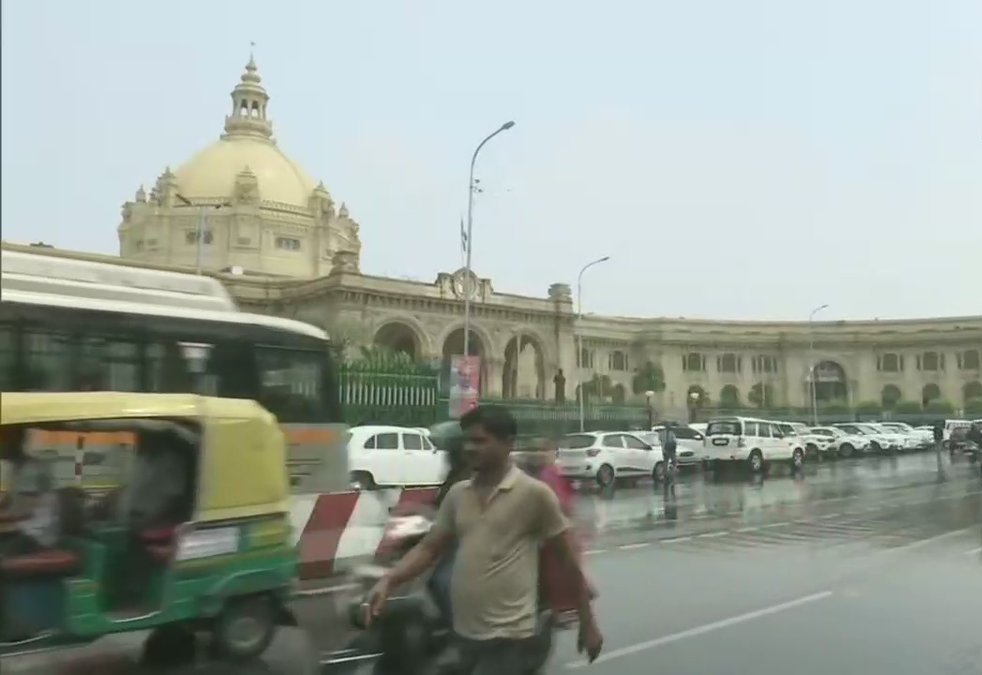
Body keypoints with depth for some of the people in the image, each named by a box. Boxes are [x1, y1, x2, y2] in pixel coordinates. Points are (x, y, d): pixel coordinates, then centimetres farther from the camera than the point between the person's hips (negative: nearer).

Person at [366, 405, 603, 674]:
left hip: (507, 636, -6)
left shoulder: (534, 493, -10)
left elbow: (569, 558, -5)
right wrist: (387, 581, -9)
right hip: (464, 632, 6)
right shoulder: (458, 493, 6)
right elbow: (429, 548, 8)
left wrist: (587, 622, -2)